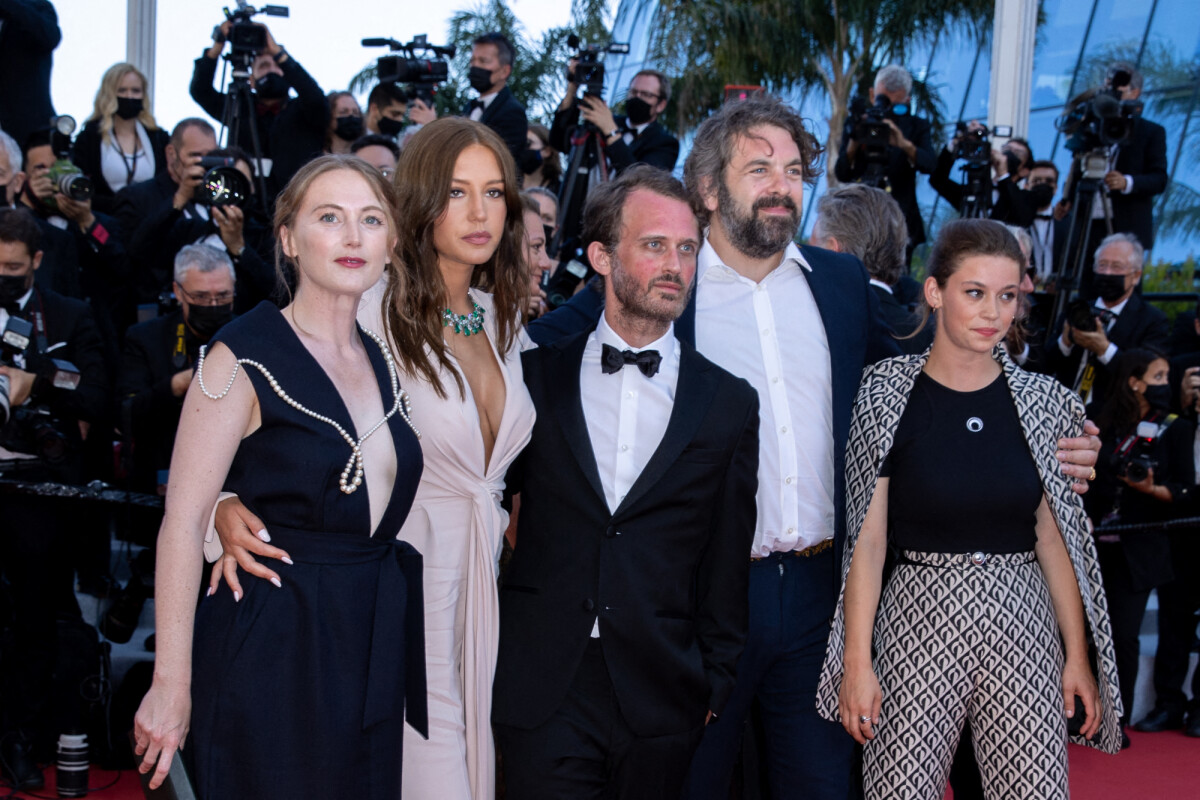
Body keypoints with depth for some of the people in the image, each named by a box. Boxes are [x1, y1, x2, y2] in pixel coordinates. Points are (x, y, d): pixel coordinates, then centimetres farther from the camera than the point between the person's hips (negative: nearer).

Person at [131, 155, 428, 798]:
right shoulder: (244, 359, -12)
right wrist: (171, 685, -19)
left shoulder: (385, 360, 9)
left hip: (373, 646, 7)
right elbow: (183, 522, -16)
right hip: (274, 648, -6)